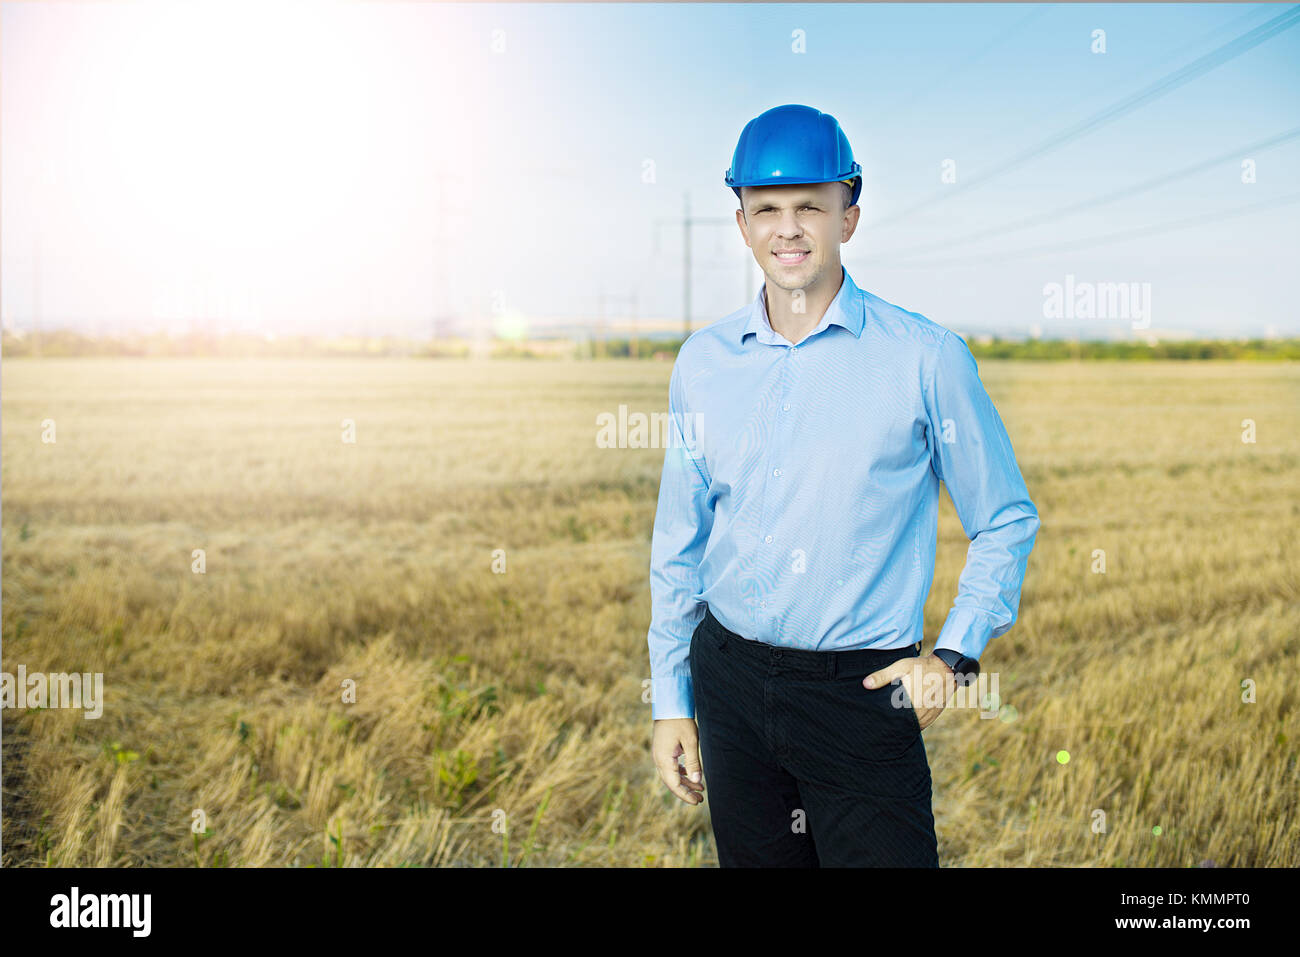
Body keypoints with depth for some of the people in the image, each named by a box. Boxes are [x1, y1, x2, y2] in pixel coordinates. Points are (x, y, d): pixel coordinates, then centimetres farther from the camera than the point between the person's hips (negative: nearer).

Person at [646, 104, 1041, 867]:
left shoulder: (926, 359, -5)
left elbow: (1008, 522, 4)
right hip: (730, 683, 3)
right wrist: (671, 701, 10)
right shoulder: (703, 362, 5)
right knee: (753, 859, 15)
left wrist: (955, 653, -7)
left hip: (864, 692, -3)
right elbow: (679, 542, 11)